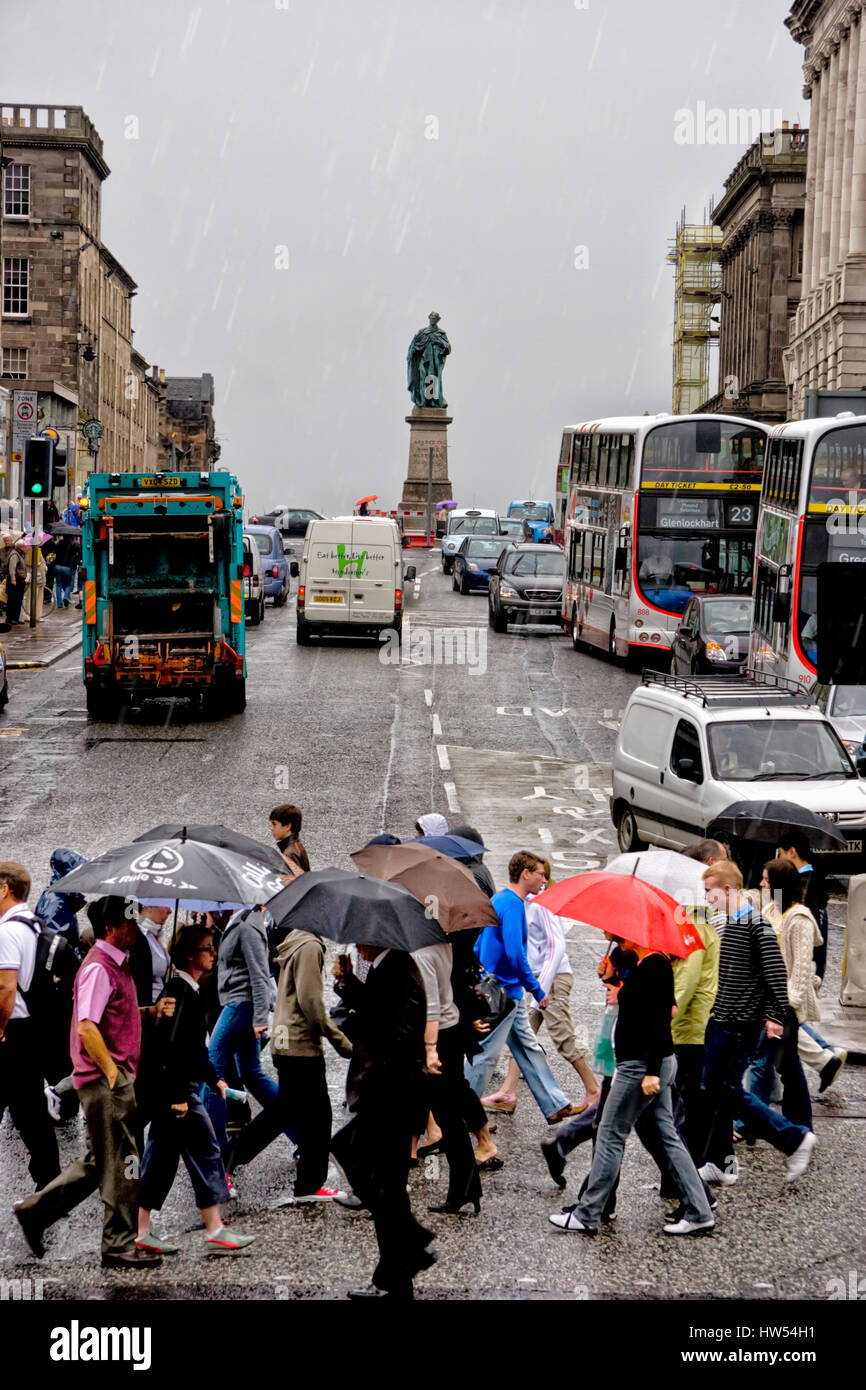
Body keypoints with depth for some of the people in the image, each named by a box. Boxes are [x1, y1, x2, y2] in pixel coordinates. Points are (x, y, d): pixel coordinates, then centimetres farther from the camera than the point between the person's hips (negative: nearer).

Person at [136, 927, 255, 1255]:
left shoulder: (189, 990, 15)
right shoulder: (181, 991, -16)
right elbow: (172, 1045, -22)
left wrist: (215, 1079, 24)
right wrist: (178, 1096, -22)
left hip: (173, 1090, 10)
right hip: (176, 1089, -10)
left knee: (161, 1159, 11)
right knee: (205, 1152, -4)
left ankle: (141, 1233, 13)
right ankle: (215, 1231, 1)